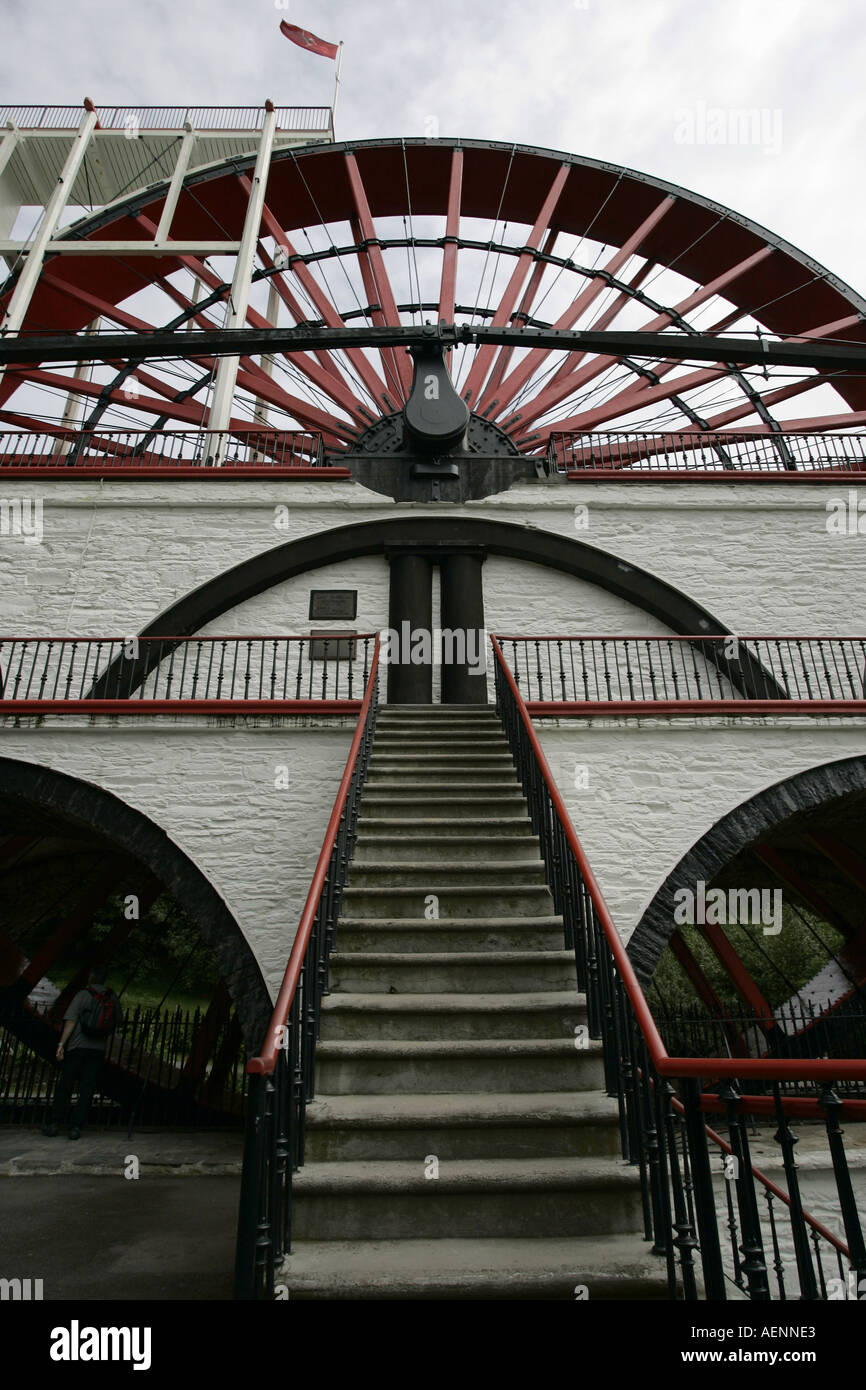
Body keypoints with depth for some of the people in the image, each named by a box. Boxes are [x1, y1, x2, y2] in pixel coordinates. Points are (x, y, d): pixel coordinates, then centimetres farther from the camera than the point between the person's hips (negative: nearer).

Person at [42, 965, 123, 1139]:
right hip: (99, 1049, 2)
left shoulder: (83, 995, -6)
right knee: (87, 1089, 4)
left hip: (77, 1047, -2)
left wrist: (61, 1043, -11)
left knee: (65, 1086, 9)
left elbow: (71, 1021, -13)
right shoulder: (112, 997, 6)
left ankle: (52, 1124, 12)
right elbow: (119, 1021, 13)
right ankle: (76, 1127, 0)